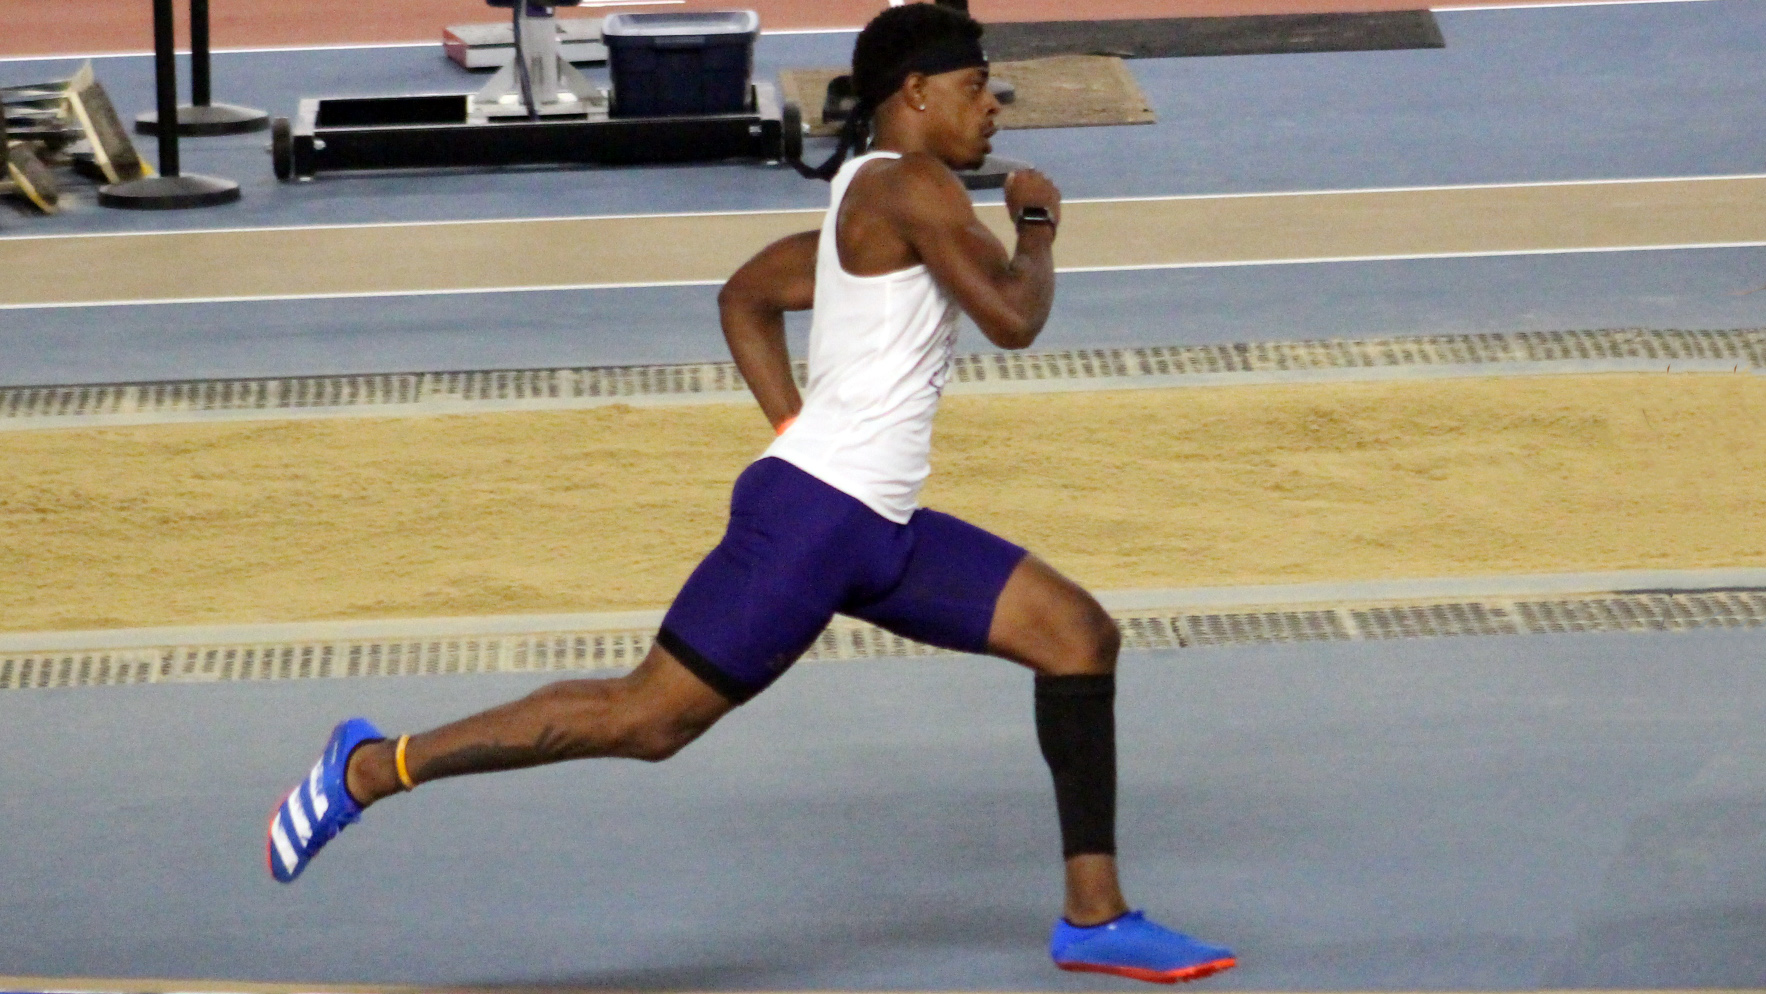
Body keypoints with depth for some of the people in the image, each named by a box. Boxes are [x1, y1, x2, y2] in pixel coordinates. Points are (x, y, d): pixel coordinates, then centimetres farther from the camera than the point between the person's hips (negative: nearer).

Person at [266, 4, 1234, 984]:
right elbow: (1014, 318, -17)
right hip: (812, 514, -10)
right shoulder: (910, 187, -11)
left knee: (1080, 636, 5)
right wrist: (1038, 226, 2)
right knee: (648, 717, -8)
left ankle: (1095, 918, 7)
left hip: (880, 531, 10)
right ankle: (373, 767, 1)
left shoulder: (869, 200, 18)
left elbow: (746, 296, 28)